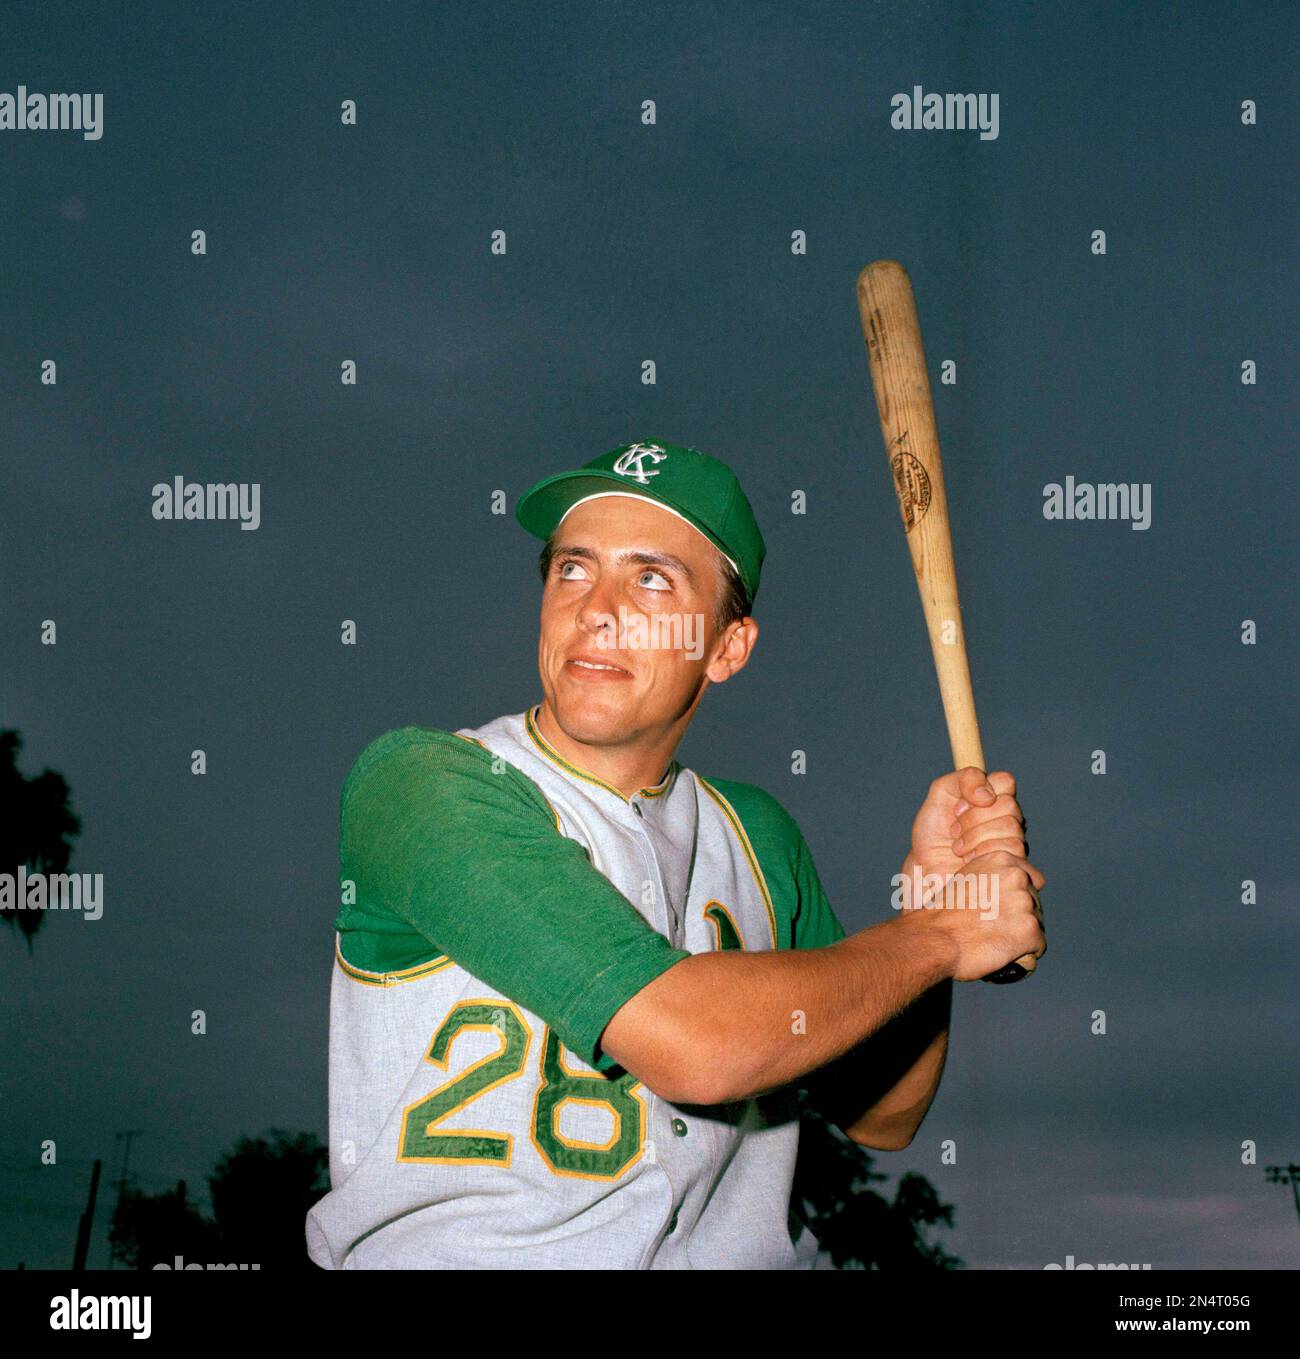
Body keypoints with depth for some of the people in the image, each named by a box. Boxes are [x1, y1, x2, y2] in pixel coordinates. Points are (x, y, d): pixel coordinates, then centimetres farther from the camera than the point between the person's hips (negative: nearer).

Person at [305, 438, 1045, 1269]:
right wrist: (936, 936, -7)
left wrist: (935, 887, 0)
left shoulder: (757, 834, 10)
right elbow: (688, 1044, -20)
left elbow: (880, 1120, 14)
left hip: (735, 1255, 4)